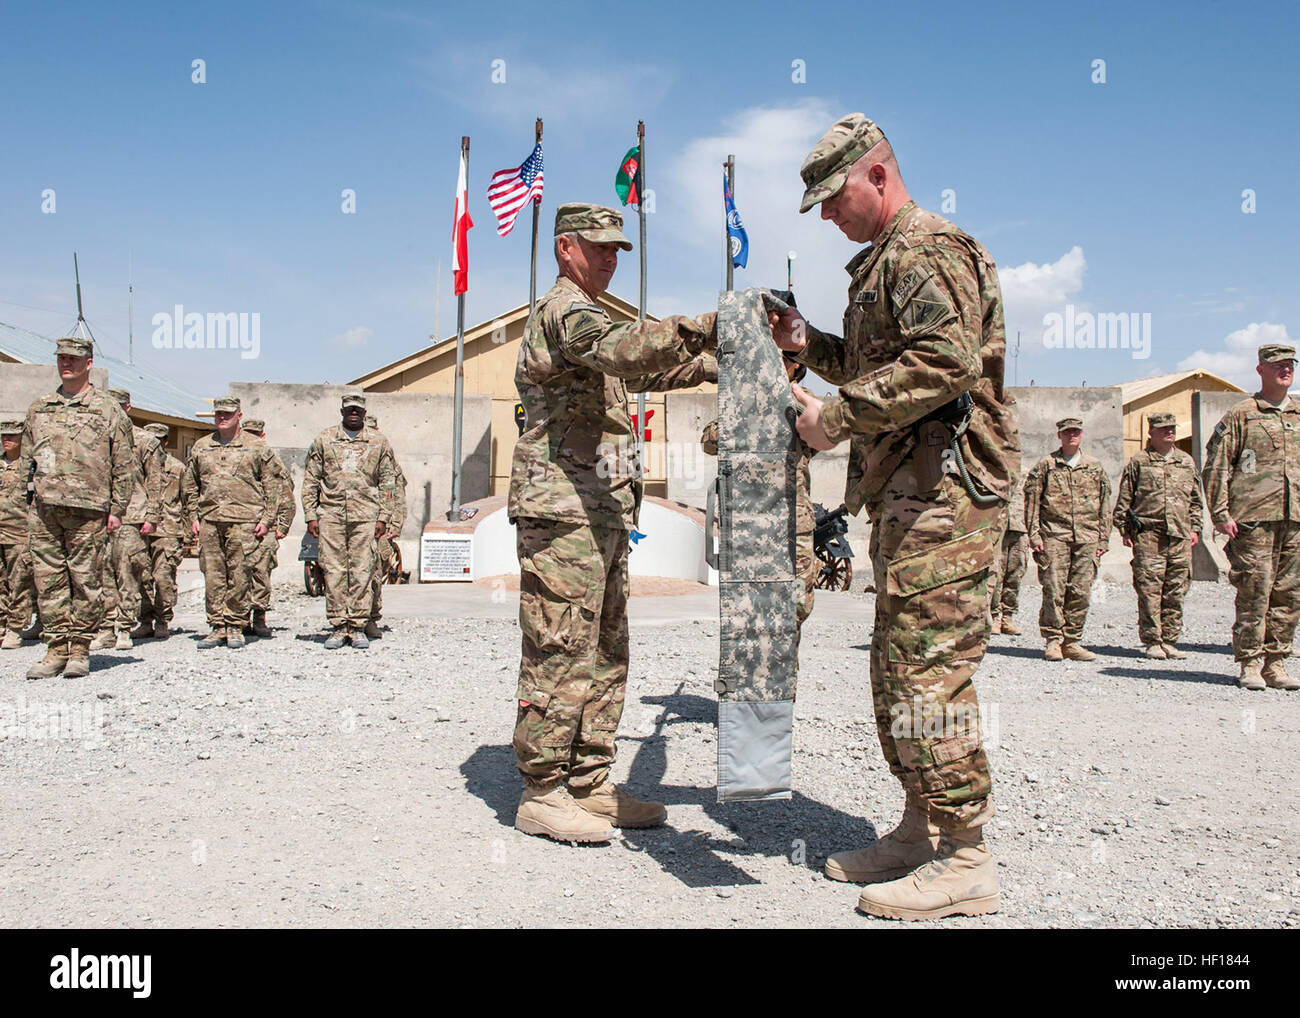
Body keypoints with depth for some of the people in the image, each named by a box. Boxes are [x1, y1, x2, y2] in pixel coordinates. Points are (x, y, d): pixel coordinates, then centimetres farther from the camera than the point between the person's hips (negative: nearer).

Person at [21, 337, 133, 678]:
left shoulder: (108, 409, 5)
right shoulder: (38, 409, 16)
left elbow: (124, 466, 4)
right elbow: (26, 460, 20)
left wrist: (116, 509, -1)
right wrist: (26, 503, 12)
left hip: (88, 509, -4)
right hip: (44, 508, 4)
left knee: (86, 581, -1)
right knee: (48, 579, 2)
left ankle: (80, 650, 8)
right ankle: (56, 649, 9)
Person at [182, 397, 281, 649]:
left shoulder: (257, 448, 5)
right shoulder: (201, 447, 15)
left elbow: (272, 486, 4)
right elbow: (189, 485, 21)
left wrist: (266, 519, -2)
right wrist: (194, 517, 12)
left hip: (244, 520, -3)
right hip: (209, 520, 3)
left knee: (239, 575, -3)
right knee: (213, 575, 4)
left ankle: (235, 626, 7)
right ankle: (217, 626, 12)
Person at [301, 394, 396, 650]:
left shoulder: (378, 442, 11)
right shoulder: (324, 440, 10)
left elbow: (387, 483, 10)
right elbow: (310, 481, 10)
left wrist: (383, 517, 3)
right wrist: (311, 516, 3)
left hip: (365, 516, 0)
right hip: (331, 514, 1)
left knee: (362, 571, -2)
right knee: (333, 571, 0)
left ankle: (358, 627, 5)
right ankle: (338, 626, 7)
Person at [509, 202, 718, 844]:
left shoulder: (581, 314, 27)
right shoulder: (564, 308, -8)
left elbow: (638, 371, 37)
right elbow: (624, 350, -29)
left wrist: (711, 367, 26)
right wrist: (701, 329, -40)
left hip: (601, 513, 11)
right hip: (563, 509, -10)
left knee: (605, 654, 11)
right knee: (560, 654, -7)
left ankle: (589, 784, 18)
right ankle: (542, 794, 1)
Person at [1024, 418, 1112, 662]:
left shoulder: (1095, 467, 15)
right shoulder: (1046, 465, 6)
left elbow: (1104, 505, 17)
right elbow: (1031, 501, 3)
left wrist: (1103, 539, 11)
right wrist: (1034, 535, -5)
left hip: (1087, 538, 3)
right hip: (1054, 536, -3)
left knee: (1081, 592, 2)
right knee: (1054, 591, -7)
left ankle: (1072, 641, 10)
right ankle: (1053, 641, 2)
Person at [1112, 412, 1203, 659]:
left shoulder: (1187, 462, 17)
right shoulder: (1138, 462, 4)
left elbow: (1195, 499, 22)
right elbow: (1124, 499, 4)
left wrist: (1195, 528, 14)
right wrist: (1125, 530, -1)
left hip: (1180, 536, 4)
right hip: (1148, 534, -4)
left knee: (1176, 591, 4)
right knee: (1149, 590, -5)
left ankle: (1169, 640, 13)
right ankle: (1152, 641, 1)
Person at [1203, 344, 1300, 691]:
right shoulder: (1240, 416, 2)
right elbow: (1216, 467, -1)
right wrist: (1221, 514, -9)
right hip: (1253, 518, -5)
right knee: (1254, 592, -5)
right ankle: (1250, 665, 3)